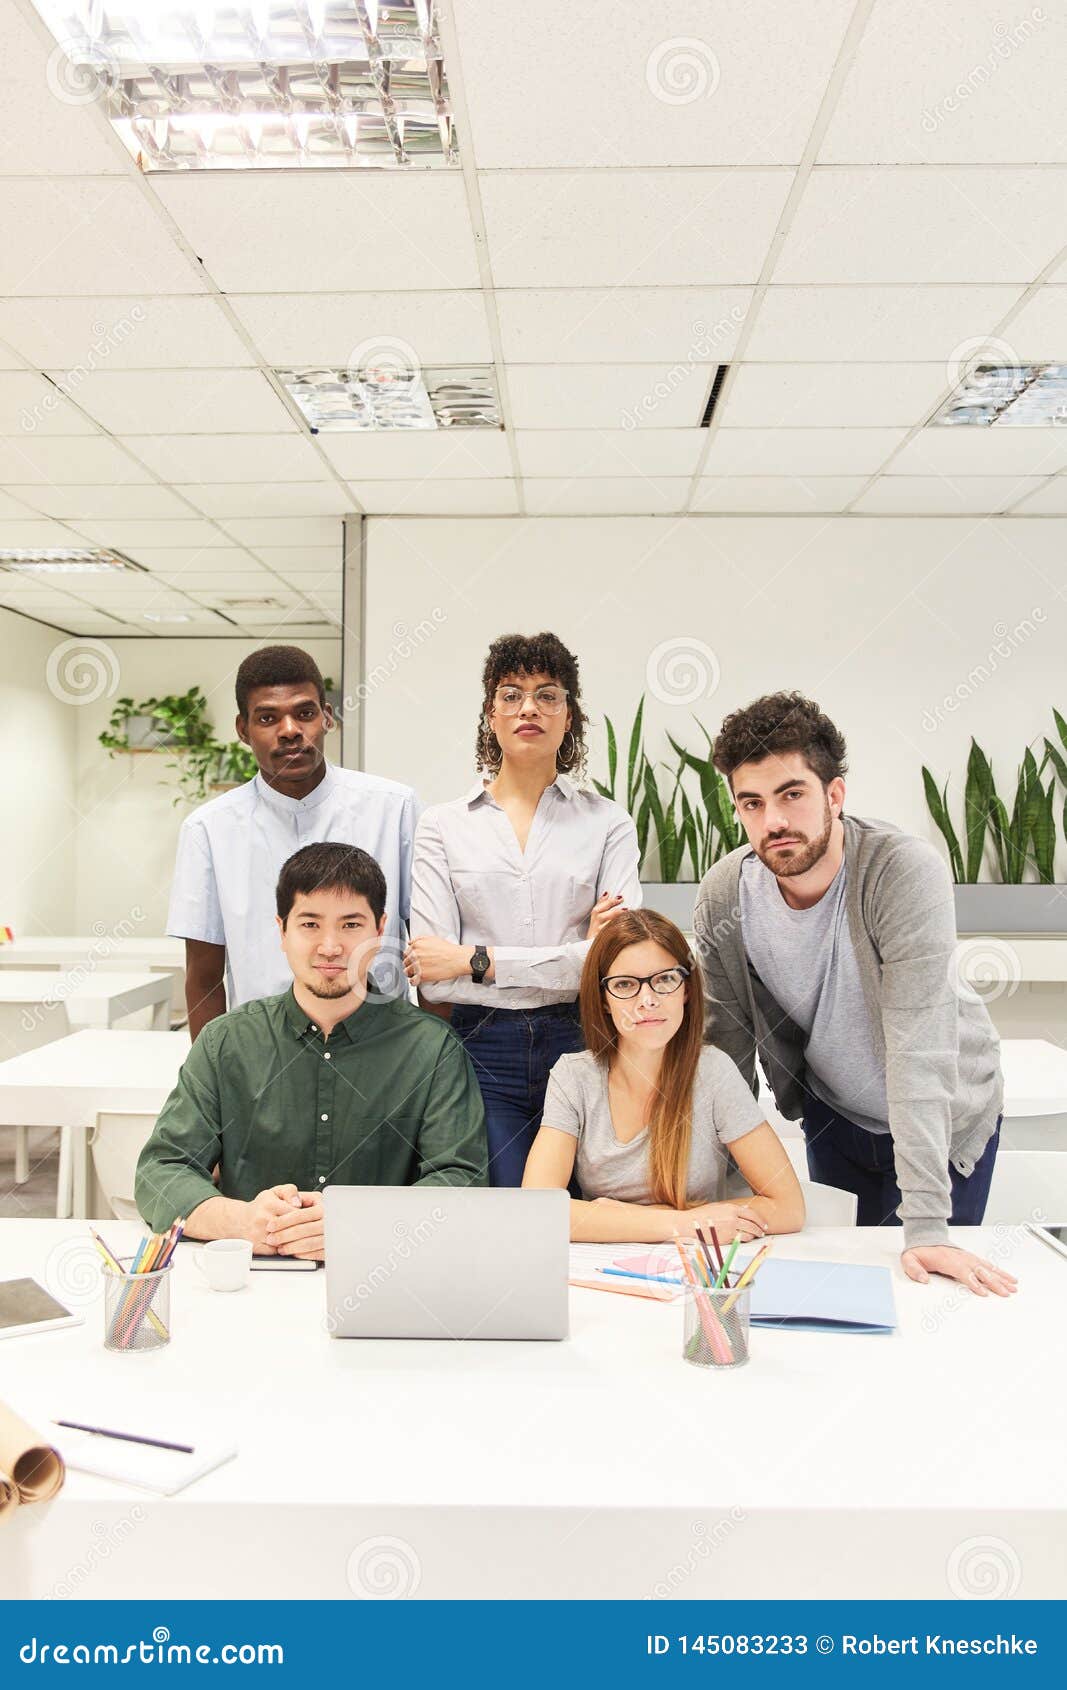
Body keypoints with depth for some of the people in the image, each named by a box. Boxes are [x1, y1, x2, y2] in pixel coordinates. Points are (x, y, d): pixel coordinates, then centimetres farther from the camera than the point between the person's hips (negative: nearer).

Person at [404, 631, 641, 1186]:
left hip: (580, 1045, 0)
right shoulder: (443, 825, 6)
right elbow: (433, 978, -4)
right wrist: (572, 961, -10)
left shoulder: (607, 822, 6)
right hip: (482, 1052, 0)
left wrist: (478, 960, -9)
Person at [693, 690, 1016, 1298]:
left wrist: (927, 1228, -36)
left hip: (944, 1115, -3)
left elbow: (919, 1049, -35)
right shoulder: (724, 895, -20)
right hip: (833, 1114, 3)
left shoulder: (905, 870, -32)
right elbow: (728, 1045, -10)